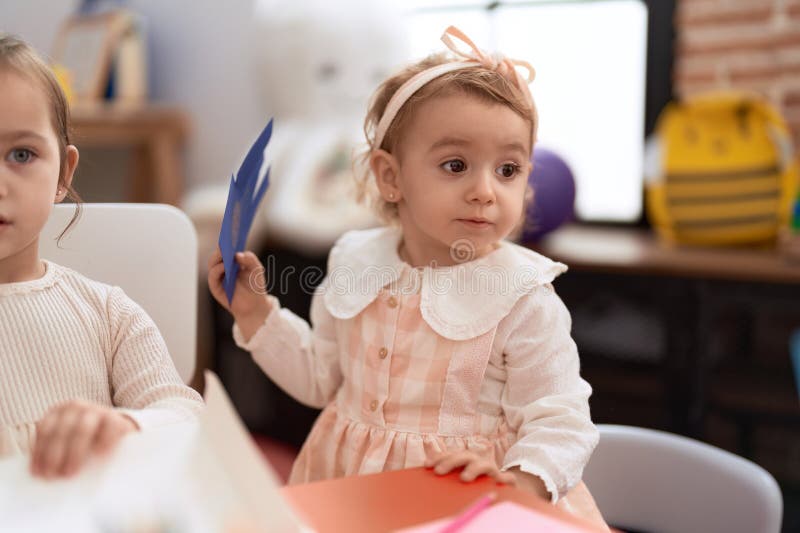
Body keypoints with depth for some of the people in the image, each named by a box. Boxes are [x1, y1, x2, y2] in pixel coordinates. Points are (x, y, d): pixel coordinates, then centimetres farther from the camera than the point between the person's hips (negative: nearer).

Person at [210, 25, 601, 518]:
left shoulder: (524, 300, -12)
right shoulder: (356, 264, 1)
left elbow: (559, 422, -11)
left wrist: (517, 486, -29)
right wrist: (255, 312, 5)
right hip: (343, 489, 3)